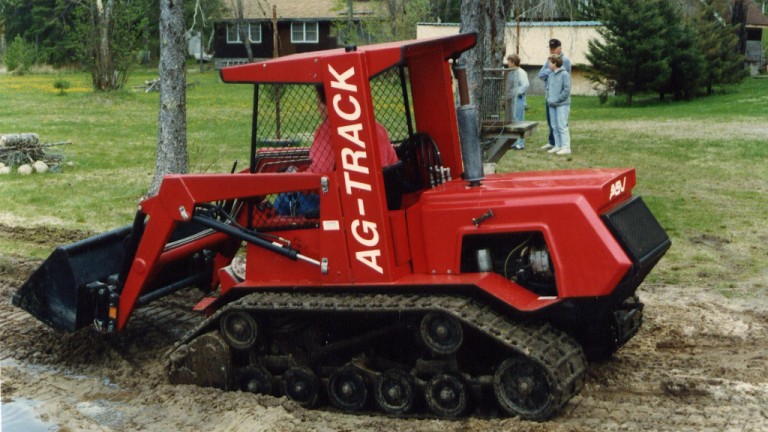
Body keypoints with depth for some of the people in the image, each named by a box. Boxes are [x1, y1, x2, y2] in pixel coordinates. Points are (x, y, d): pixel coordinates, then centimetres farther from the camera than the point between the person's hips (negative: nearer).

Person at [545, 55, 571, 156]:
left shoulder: (564, 74, -9)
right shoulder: (551, 75, 14)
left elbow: (566, 90, -13)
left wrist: (557, 99, -14)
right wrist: (549, 98, 6)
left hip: (562, 105, -8)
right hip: (552, 105, 8)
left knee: (562, 126, -9)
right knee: (555, 127, 9)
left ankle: (566, 147, -8)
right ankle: (558, 146, 16)